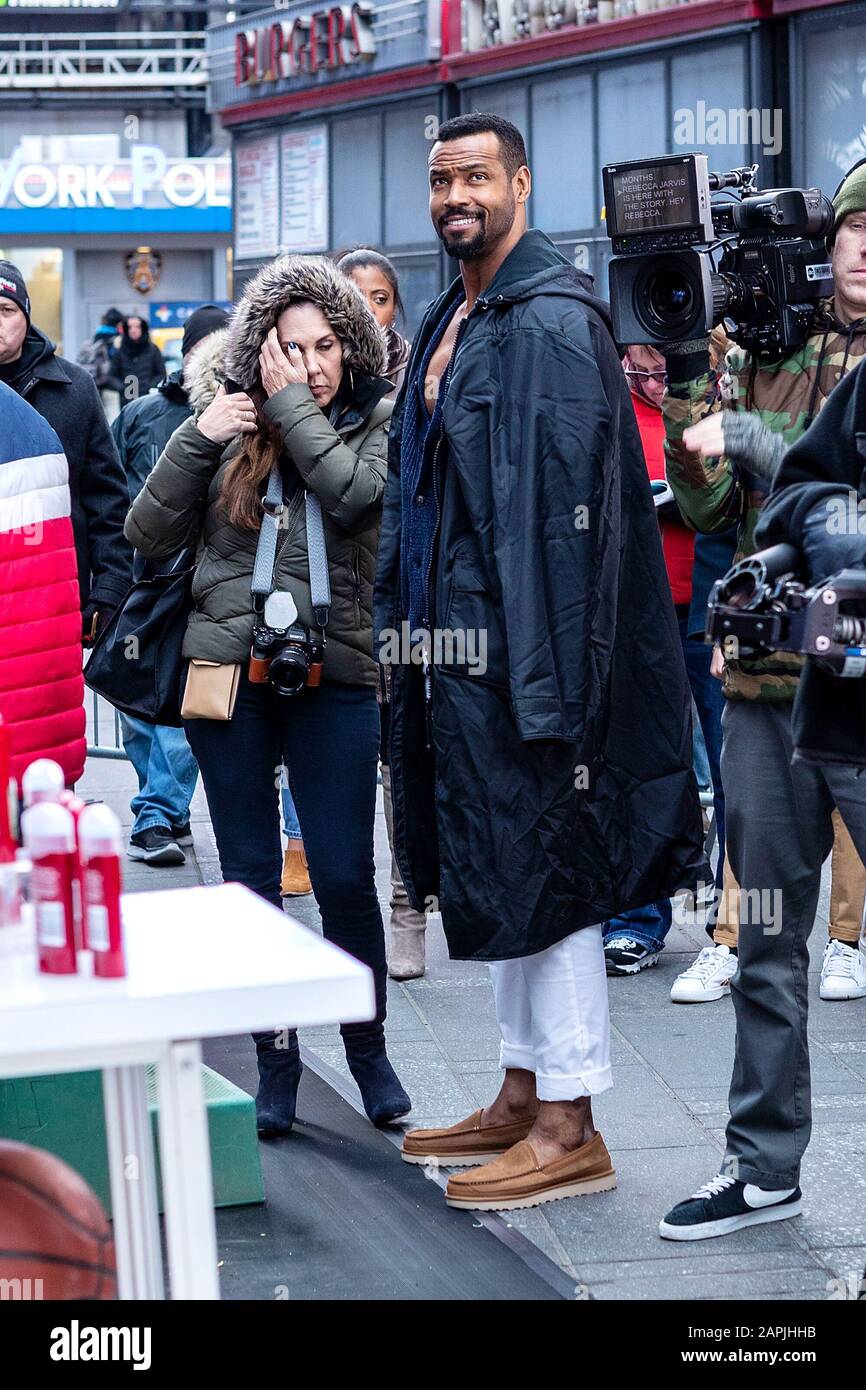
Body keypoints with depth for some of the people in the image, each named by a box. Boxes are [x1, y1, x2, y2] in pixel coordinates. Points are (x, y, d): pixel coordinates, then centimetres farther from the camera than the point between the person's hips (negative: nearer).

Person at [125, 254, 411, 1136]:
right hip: (230, 676, 2)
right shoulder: (231, 424, 7)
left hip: (336, 677, -2)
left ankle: (368, 1047, 19)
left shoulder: (380, 421, 4)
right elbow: (149, 537, 4)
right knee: (250, 880, 7)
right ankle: (275, 1055, 19)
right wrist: (195, 439, -8)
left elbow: (353, 493, -18)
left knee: (345, 878, -1)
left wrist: (293, 405, -10)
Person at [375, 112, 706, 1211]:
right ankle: (522, 1098, 26)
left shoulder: (554, 320, -13)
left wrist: (544, 670, -24)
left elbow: (567, 509, -20)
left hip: (523, 640, -10)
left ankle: (569, 1130, 4)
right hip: (453, 646, 10)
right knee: (488, 870, 15)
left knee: (539, 868, -4)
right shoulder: (448, 320, 16)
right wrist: (404, 627, 14)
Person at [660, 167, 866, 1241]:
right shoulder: (769, 351, 11)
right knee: (768, 942, 12)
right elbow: (709, 507, 9)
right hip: (766, 680, 5)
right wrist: (687, 397, -6)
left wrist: (750, 437, -16)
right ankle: (763, 1166, 23)